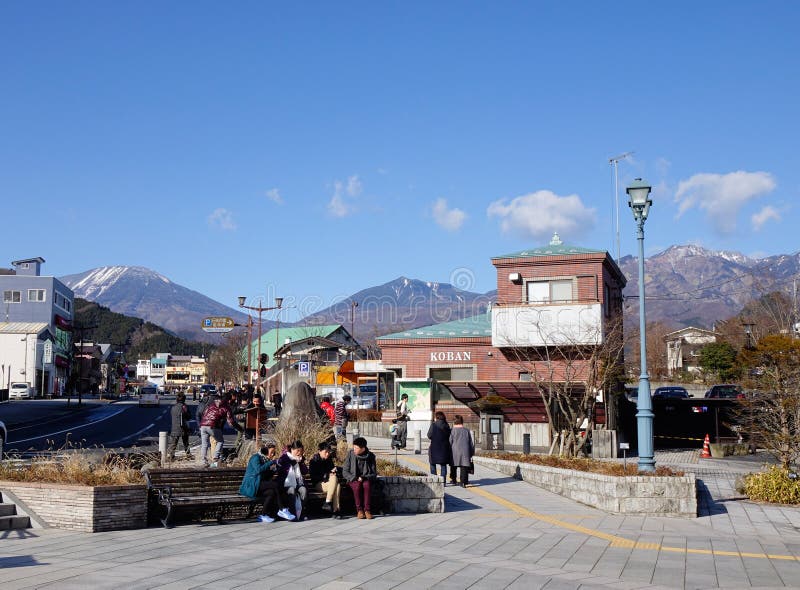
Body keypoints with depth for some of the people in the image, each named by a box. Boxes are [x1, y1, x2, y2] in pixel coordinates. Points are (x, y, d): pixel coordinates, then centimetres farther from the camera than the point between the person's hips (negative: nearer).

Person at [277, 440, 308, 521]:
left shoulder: (301, 459, 15)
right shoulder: (284, 458, 2)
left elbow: (305, 472, 11)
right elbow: (280, 470, -9)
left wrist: (301, 462, -3)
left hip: (298, 483, 4)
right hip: (287, 484, -4)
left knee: (303, 490, -29)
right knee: (292, 490, -36)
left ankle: (301, 513, -27)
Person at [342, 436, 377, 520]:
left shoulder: (370, 456, -5)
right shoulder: (350, 454, -6)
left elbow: (374, 474, -2)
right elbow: (345, 472, -3)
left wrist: (363, 478, -18)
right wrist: (354, 478, -19)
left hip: (366, 479, 0)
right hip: (353, 480, 0)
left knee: (366, 485, -33)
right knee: (357, 485, -33)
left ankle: (367, 510, -26)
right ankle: (359, 510, -22)